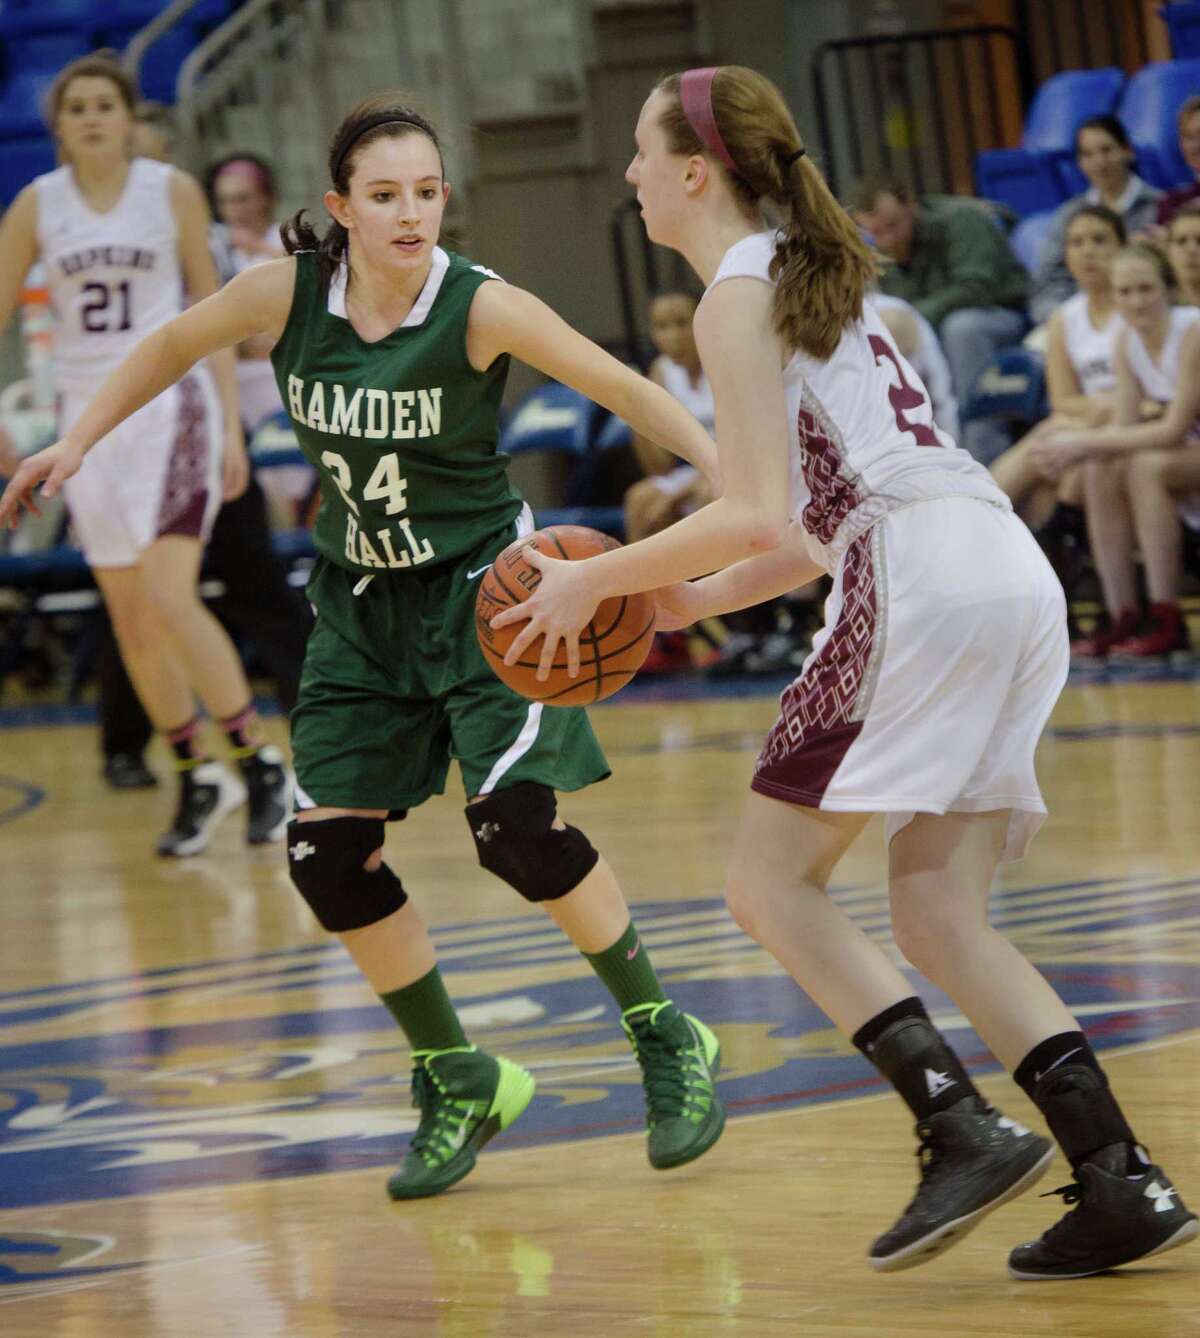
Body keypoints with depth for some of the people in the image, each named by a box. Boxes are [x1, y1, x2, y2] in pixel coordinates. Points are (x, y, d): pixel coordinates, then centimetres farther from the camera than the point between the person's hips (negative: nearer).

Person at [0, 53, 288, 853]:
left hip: (169, 404, -3)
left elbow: (211, 308, 3)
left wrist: (231, 426, -1)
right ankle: (197, 779, 19)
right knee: (130, 619, 6)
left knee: (170, 599, -17)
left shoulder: (172, 192, -1)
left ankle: (260, 764, -7)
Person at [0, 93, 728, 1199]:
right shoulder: (288, 294, -11)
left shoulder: (483, 308, -20)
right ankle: (460, 1083, 16)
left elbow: (623, 389, -18)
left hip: (481, 587, -5)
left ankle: (668, 1043, 0)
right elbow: (178, 343, 9)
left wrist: (733, 474, -29)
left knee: (514, 824, -21)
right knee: (328, 852, -2)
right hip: (362, 601, 5)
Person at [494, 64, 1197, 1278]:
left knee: (772, 882, -1)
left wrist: (595, 580, -1)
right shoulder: (811, 273, 27)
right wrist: (701, 596, 24)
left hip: (922, 587, -9)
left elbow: (758, 515, -11)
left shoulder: (739, 292, -1)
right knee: (935, 908, 9)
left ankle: (964, 1130, -15)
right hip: (1014, 576, 9)